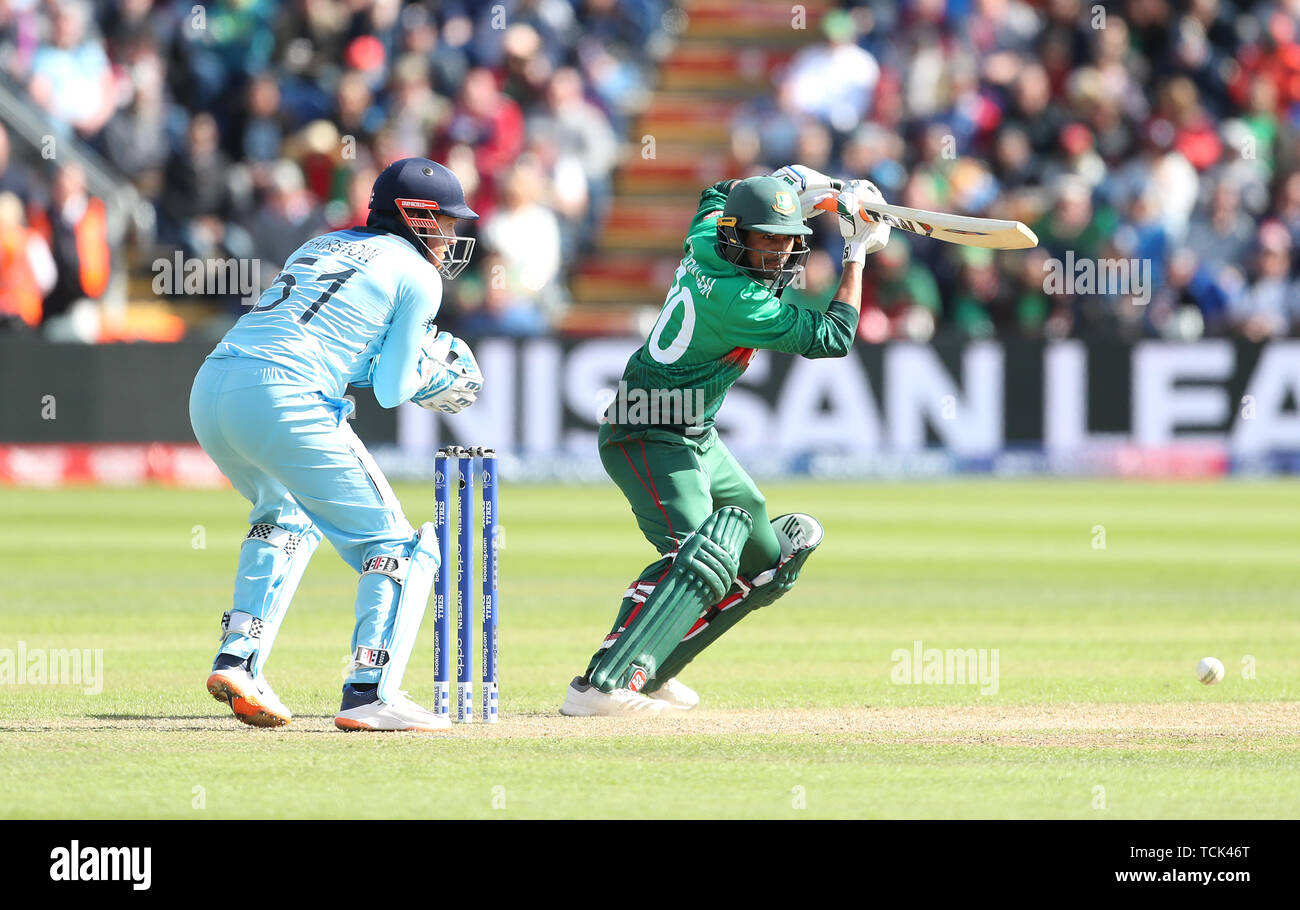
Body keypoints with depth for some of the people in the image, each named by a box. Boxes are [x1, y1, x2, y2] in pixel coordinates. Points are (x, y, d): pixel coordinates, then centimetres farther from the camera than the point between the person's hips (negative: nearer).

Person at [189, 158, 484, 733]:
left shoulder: (320, 247, 28)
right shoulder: (417, 275, 7)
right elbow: (392, 390, 4)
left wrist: (408, 362, 27)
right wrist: (432, 376, 24)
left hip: (210, 389, 8)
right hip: (285, 403, -7)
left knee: (286, 518, 34)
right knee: (400, 548, 3)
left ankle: (237, 660, 20)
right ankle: (370, 692, -12)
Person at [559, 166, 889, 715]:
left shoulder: (705, 238, 1)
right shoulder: (736, 298, -24)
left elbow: (721, 195, 28)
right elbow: (831, 338, -17)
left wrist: (816, 189, 20)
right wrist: (857, 252, -8)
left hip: (698, 440, 11)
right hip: (650, 438, -11)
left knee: (768, 561, 15)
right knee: (702, 557, -30)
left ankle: (648, 670, 17)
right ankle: (602, 685, -38)